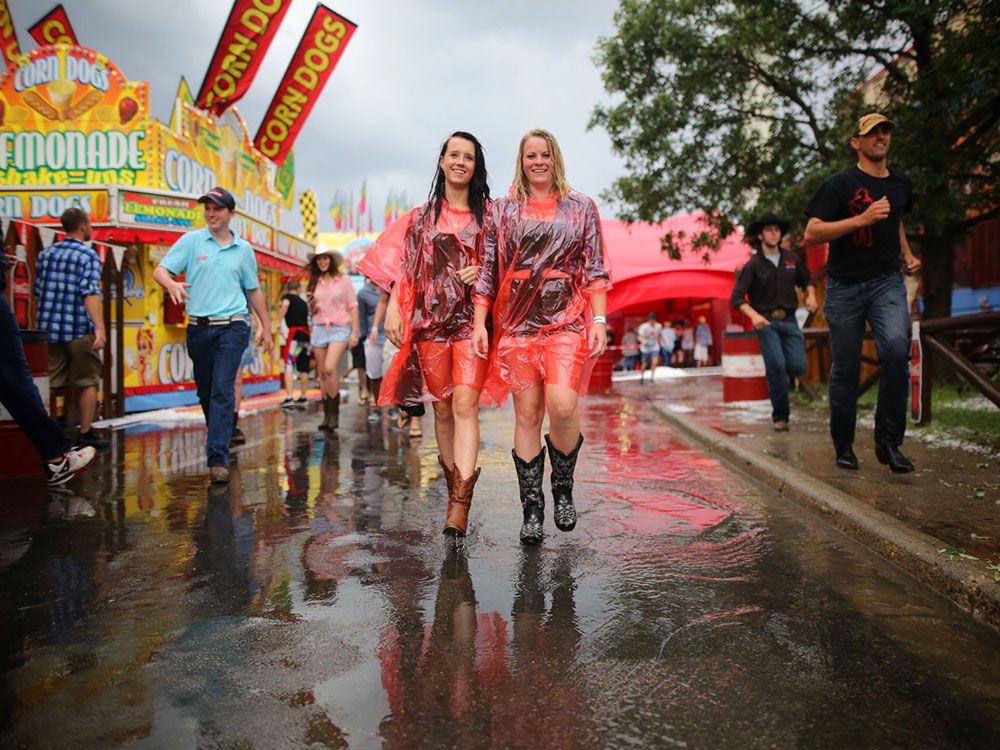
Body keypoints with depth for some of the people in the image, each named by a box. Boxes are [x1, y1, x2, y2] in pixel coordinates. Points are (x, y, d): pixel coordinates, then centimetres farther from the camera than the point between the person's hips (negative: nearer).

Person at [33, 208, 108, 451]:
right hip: (79, 330, -5)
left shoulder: (45, 254, 11)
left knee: (49, 385, 10)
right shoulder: (88, 256, -7)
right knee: (87, 383, 8)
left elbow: (38, 291, 15)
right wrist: (99, 327, -26)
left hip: (48, 328, 5)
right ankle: (85, 434, 10)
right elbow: (90, 292, -20)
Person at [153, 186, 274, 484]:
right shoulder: (191, 240, 5)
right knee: (205, 392, 11)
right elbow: (160, 270, -1)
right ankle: (218, 438, 33)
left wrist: (266, 328, 17)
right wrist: (172, 284, -24)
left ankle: (218, 459, -13)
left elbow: (253, 291, 17)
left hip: (232, 327, -1)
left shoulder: (243, 249, 9)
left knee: (223, 391, -11)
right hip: (198, 327, 2)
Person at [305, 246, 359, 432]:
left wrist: (354, 332, -6)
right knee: (322, 374, 4)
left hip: (340, 328, -4)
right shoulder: (314, 283, 12)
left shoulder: (343, 279, 1)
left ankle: (334, 412, -13)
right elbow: (312, 312, 19)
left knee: (330, 368, -22)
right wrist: (312, 304, -4)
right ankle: (327, 414, 12)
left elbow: (353, 306, 1)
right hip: (320, 329, 5)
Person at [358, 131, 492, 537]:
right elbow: (401, 266, 10)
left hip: (472, 318, -2)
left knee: (465, 404, -15)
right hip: (430, 319, 2)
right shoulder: (421, 217, 15)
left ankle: (460, 503, -19)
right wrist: (393, 309, -2)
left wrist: (482, 273, -10)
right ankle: (454, 484, 19)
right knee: (442, 409, 5)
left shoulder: (489, 214, 10)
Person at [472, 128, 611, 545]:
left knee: (562, 406, -19)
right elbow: (487, 271, 10)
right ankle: (532, 509, 11)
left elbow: (595, 270, 8)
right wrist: (479, 322, 1)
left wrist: (599, 319, -3)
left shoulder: (581, 208, 13)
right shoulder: (502, 210, 13)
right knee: (527, 414, 0)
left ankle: (563, 487, 9)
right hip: (516, 323, 1)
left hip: (567, 322, -1)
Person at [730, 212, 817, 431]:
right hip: (766, 321, -3)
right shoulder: (753, 265, -3)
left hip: (789, 320, 3)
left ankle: (773, 372, 26)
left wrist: (811, 295, 0)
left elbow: (807, 281, 22)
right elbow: (736, 297, -9)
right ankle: (780, 417, -2)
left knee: (798, 366, -10)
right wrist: (754, 315, -24)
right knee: (776, 365, -16)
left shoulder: (793, 260, 6)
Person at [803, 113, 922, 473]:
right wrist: (862, 219, -22)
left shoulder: (902, 183, 13)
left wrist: (907, 253, 18)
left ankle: (888, 441, -11)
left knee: (896, 348, -22)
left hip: (886, 281, 3)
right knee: (845, 368, 2)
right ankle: (843, 446, 19)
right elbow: (811, 234, -14)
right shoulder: (840, 183, -4)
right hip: (844, 287, -3)